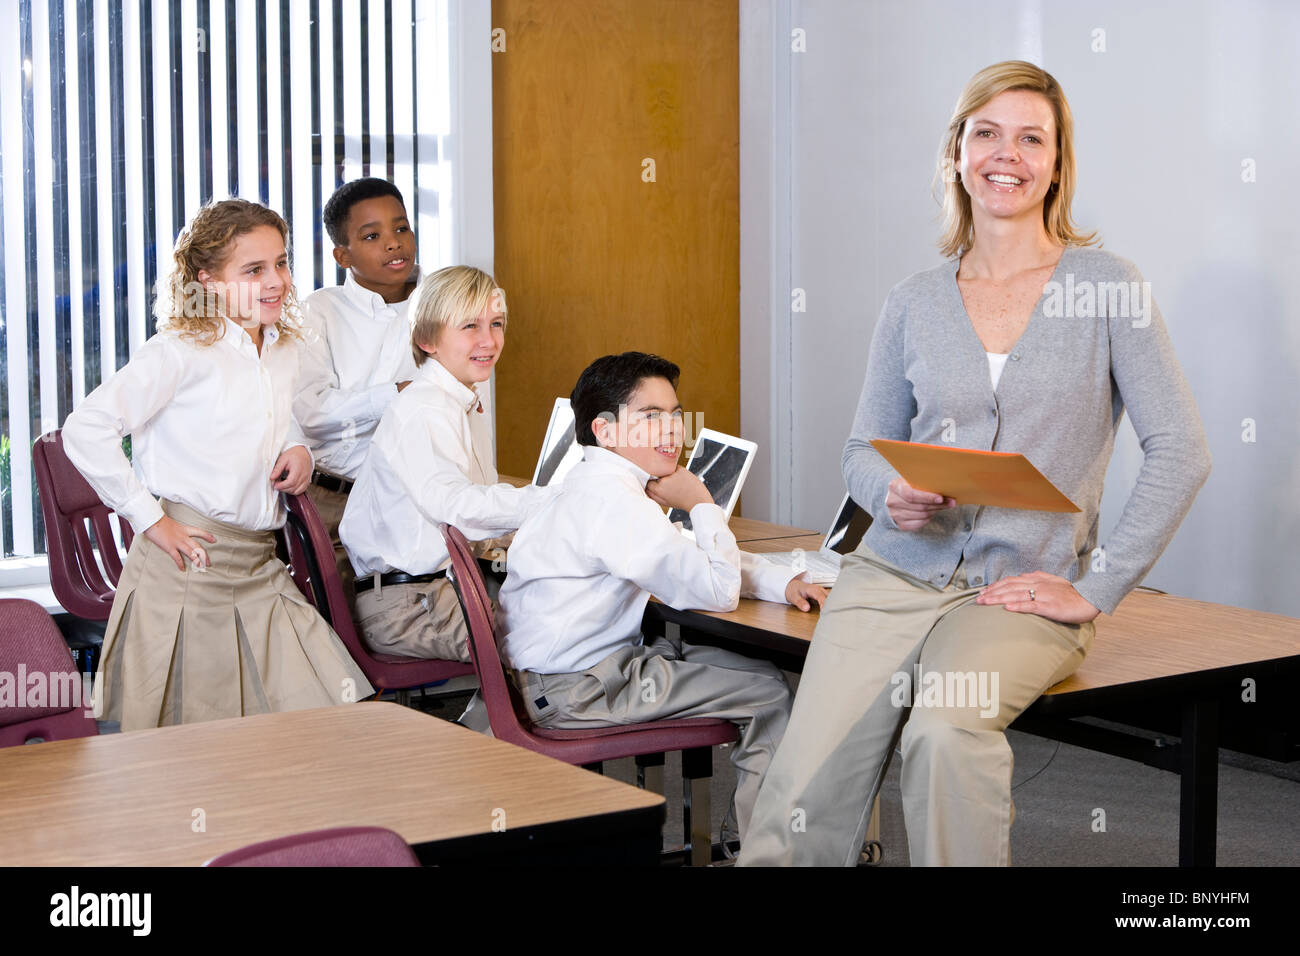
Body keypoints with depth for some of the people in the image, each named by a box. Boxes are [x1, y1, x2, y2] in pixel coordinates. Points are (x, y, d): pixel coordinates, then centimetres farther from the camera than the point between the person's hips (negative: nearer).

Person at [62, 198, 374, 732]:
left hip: (259, 568, 7)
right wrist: (149, 517, -15)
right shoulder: (182, 351, -10)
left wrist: (298, 448, 7)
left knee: (331, 708, -1)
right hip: (187, 565, -6)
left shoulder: (285, 352, 11)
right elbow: (85, 430, -16)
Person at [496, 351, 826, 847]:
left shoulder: (598, 488, 13)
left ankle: (751, 830, 23)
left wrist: (781, 581, 2)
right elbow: (718, 592, -21)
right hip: (572, 690, -11)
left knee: (755, 666, 17)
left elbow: (695, 561, 18)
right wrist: (702, 505, -6)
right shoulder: (614, 501, -22)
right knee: (772, 693, -5)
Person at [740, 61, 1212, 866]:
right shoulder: (914, 303, 10)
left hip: (1024, 591, -2)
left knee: (946, 731, -34)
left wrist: (1098, 589, -7)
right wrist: (891, 493, -7)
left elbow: (1181, 451, -2)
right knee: (799, 813, -18)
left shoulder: (1106, 286, 1)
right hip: (895, 573, 3)